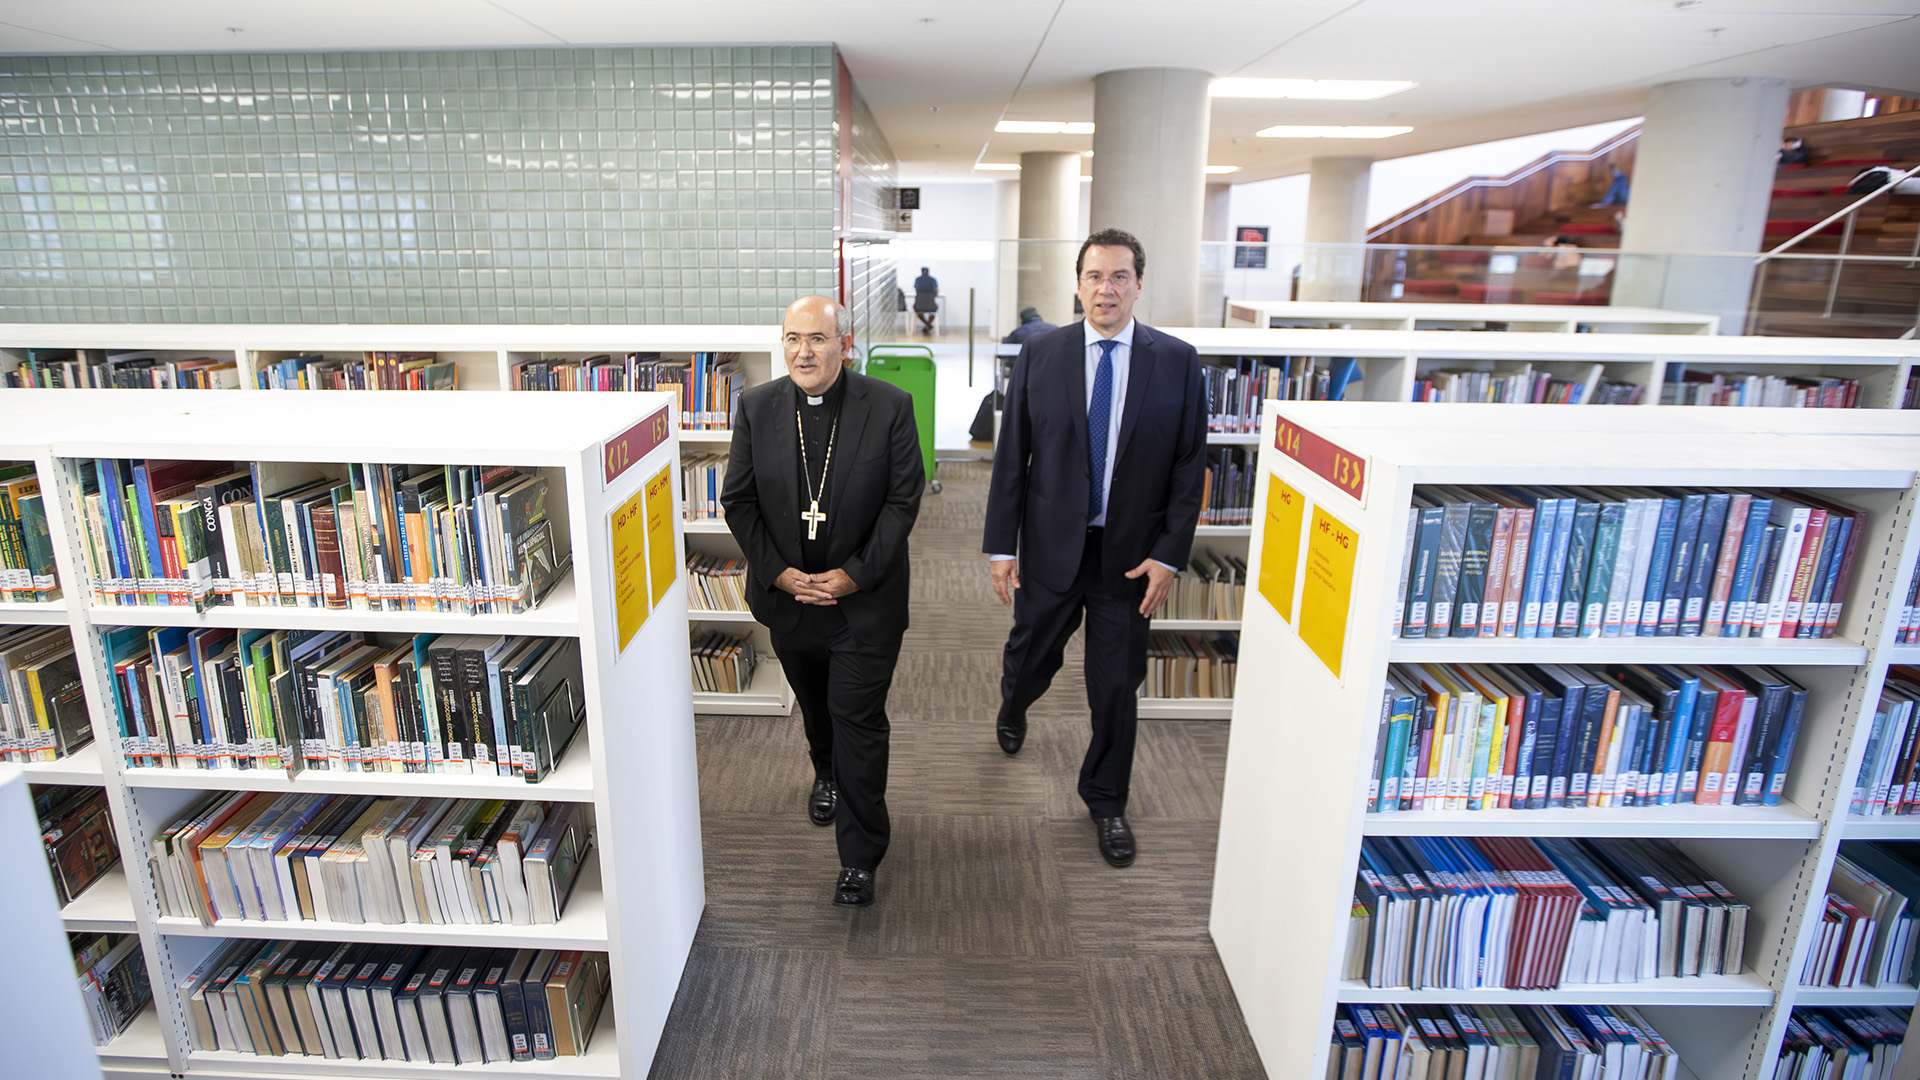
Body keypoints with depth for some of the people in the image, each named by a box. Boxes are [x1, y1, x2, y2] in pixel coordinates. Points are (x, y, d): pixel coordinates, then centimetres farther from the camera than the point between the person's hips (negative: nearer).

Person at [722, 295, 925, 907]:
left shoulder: (889, 407, -11)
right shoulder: (757, 408, -4)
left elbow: (902, 500, -10)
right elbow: (739, 500, 0)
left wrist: (855, 574, -16)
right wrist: (778, 572, -10)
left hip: (865, 599, -3)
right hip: (787, 593, 4)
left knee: (858, 720, -1)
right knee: (815, 703, 24)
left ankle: (859, 857, 13)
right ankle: (826, 773, 56)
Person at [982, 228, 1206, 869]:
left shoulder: (1177, 362, -3)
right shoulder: (1039, 355, -3)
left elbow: (1189, 465, -2)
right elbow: (1011, 456, -2)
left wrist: (1169, 554, -9)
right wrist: (1001, 547, -5)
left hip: (1131, 554, 0)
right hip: (1050, 547, 0)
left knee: (1116, 685, 10)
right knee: (1030, 659, 16)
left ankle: (1106, 801, 32)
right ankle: (1013, 710, 55)